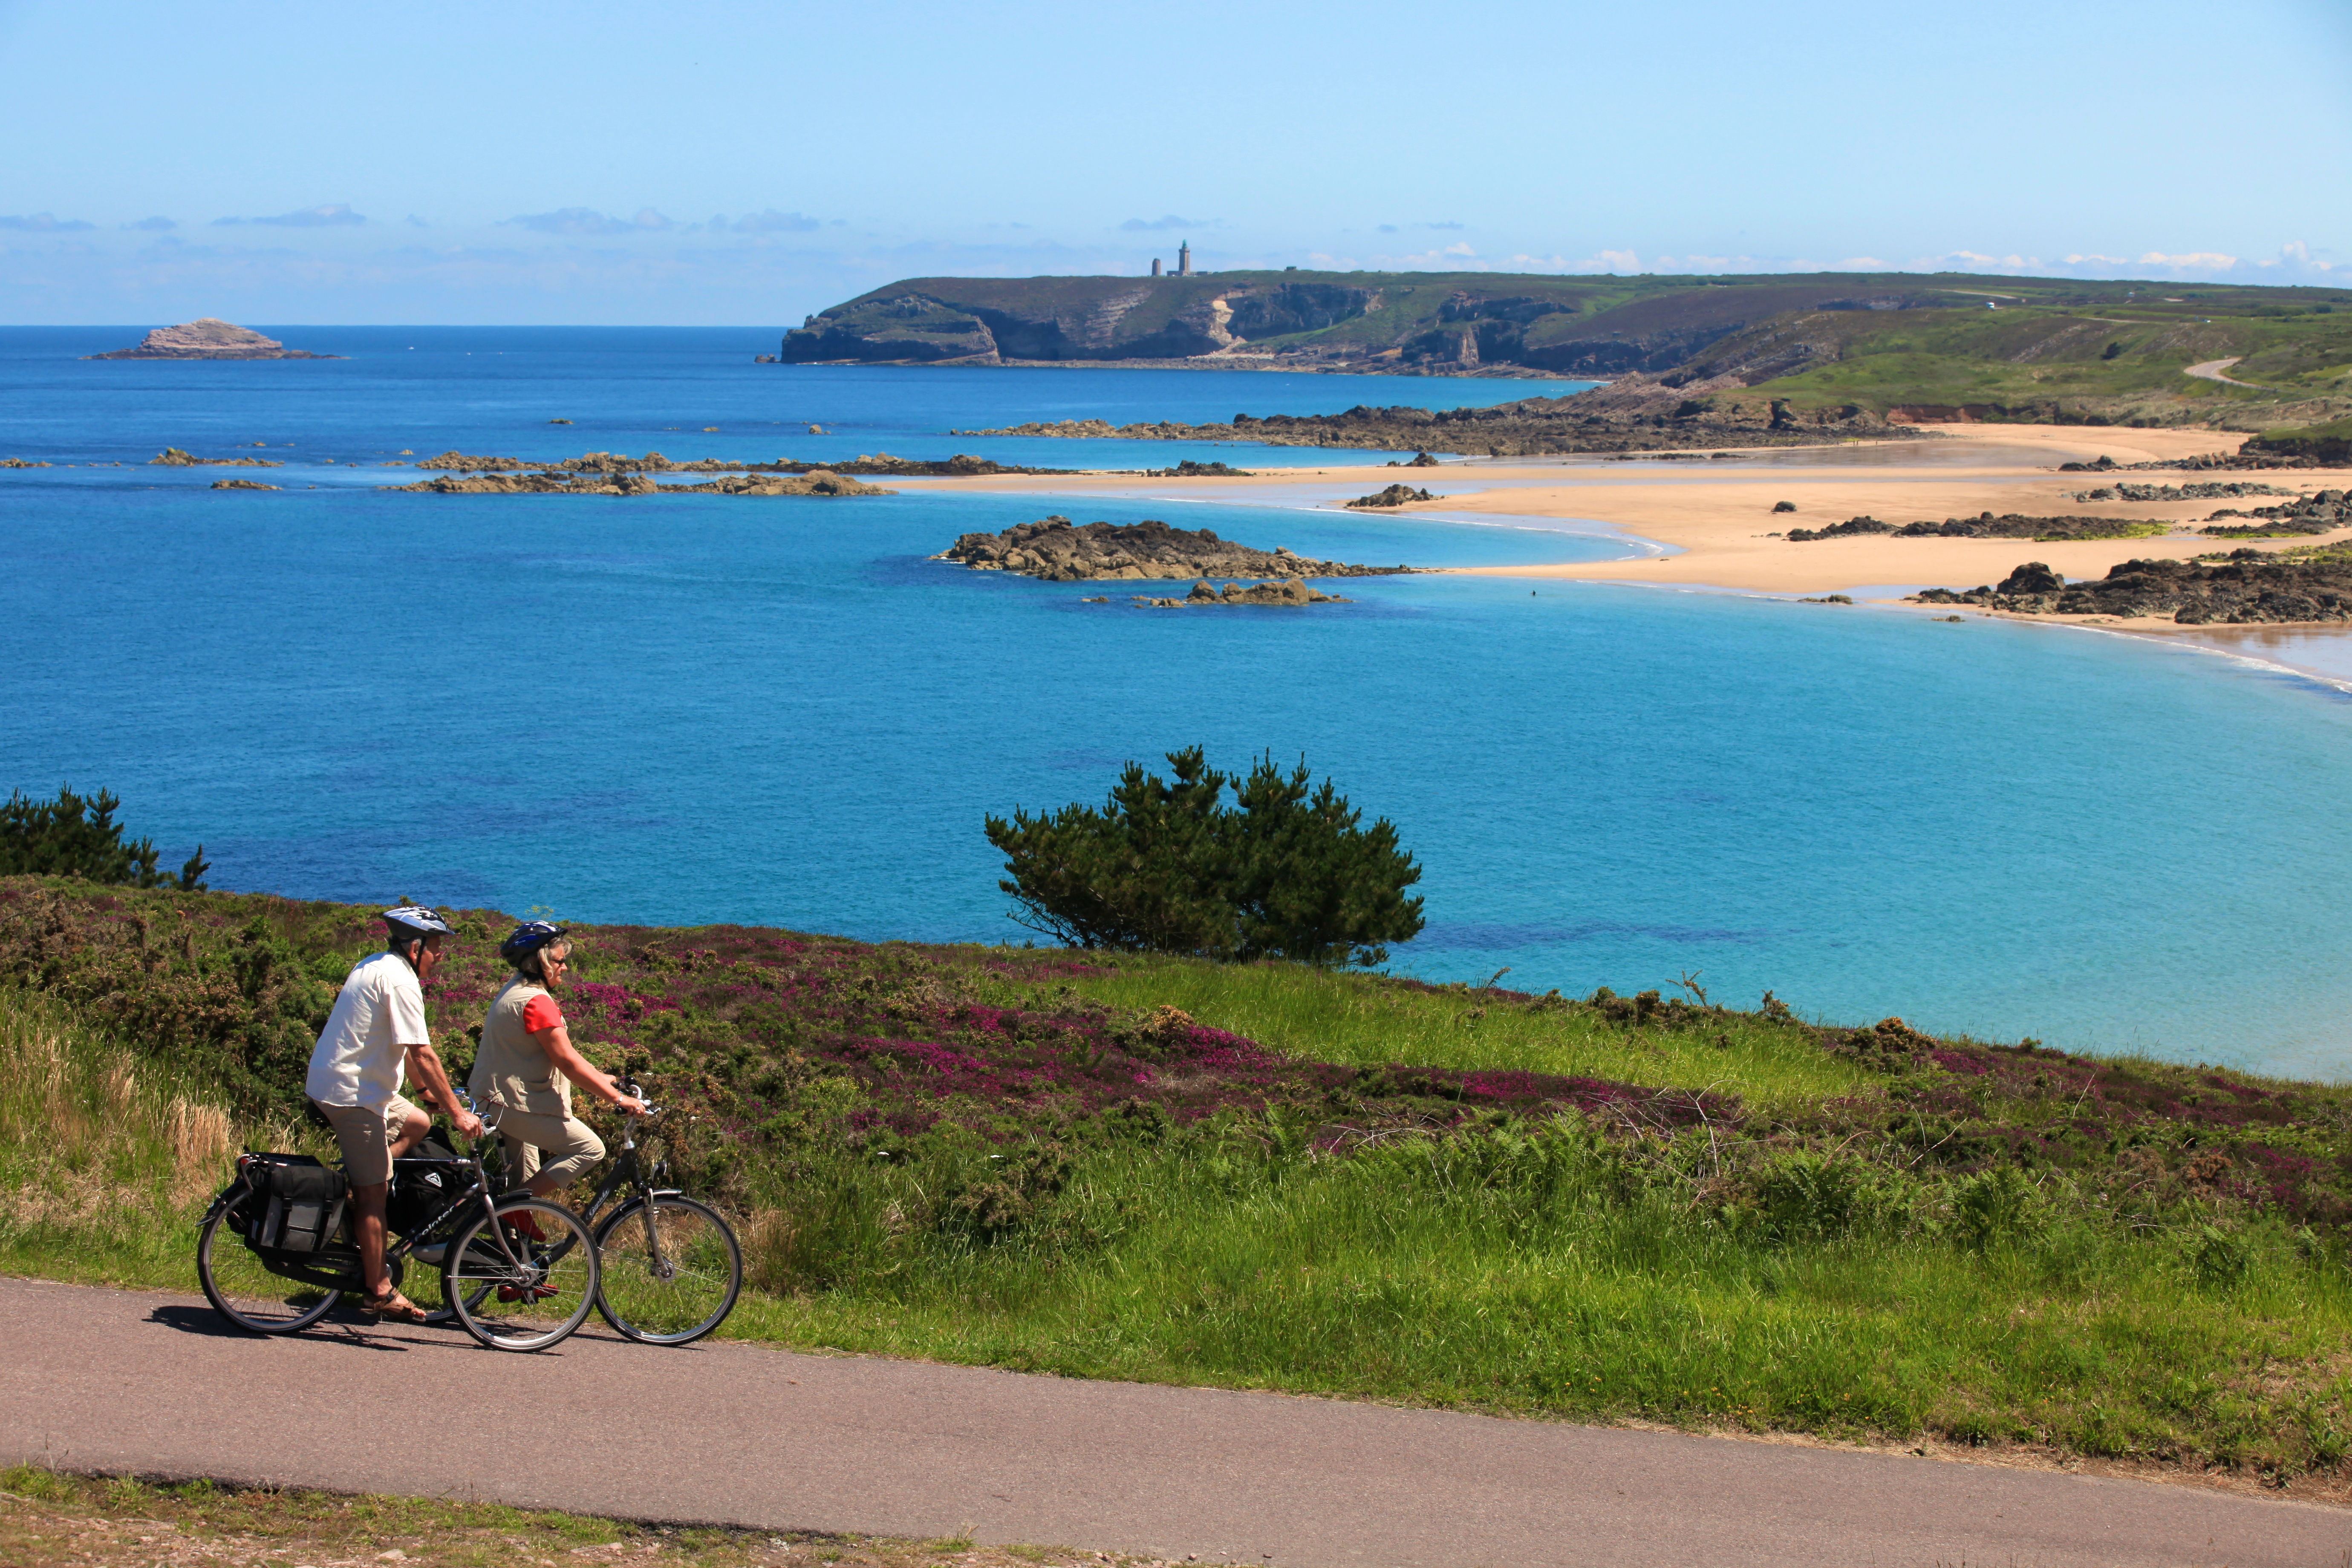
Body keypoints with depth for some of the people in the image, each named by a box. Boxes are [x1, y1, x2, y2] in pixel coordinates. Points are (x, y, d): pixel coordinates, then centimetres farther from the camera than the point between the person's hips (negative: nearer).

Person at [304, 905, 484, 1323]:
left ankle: (353, 1196, 12)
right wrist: (458, 1112, -16)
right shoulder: (400, 981, -17)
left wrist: (430, 1090, 25)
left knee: (417, 1124, 20)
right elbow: (423, 1055, -20)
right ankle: (379, 1293, -1)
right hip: (353, 1093, -10)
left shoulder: (374, 966, 14)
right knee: (374, 1192, -5)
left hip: (328, 1081, 10)